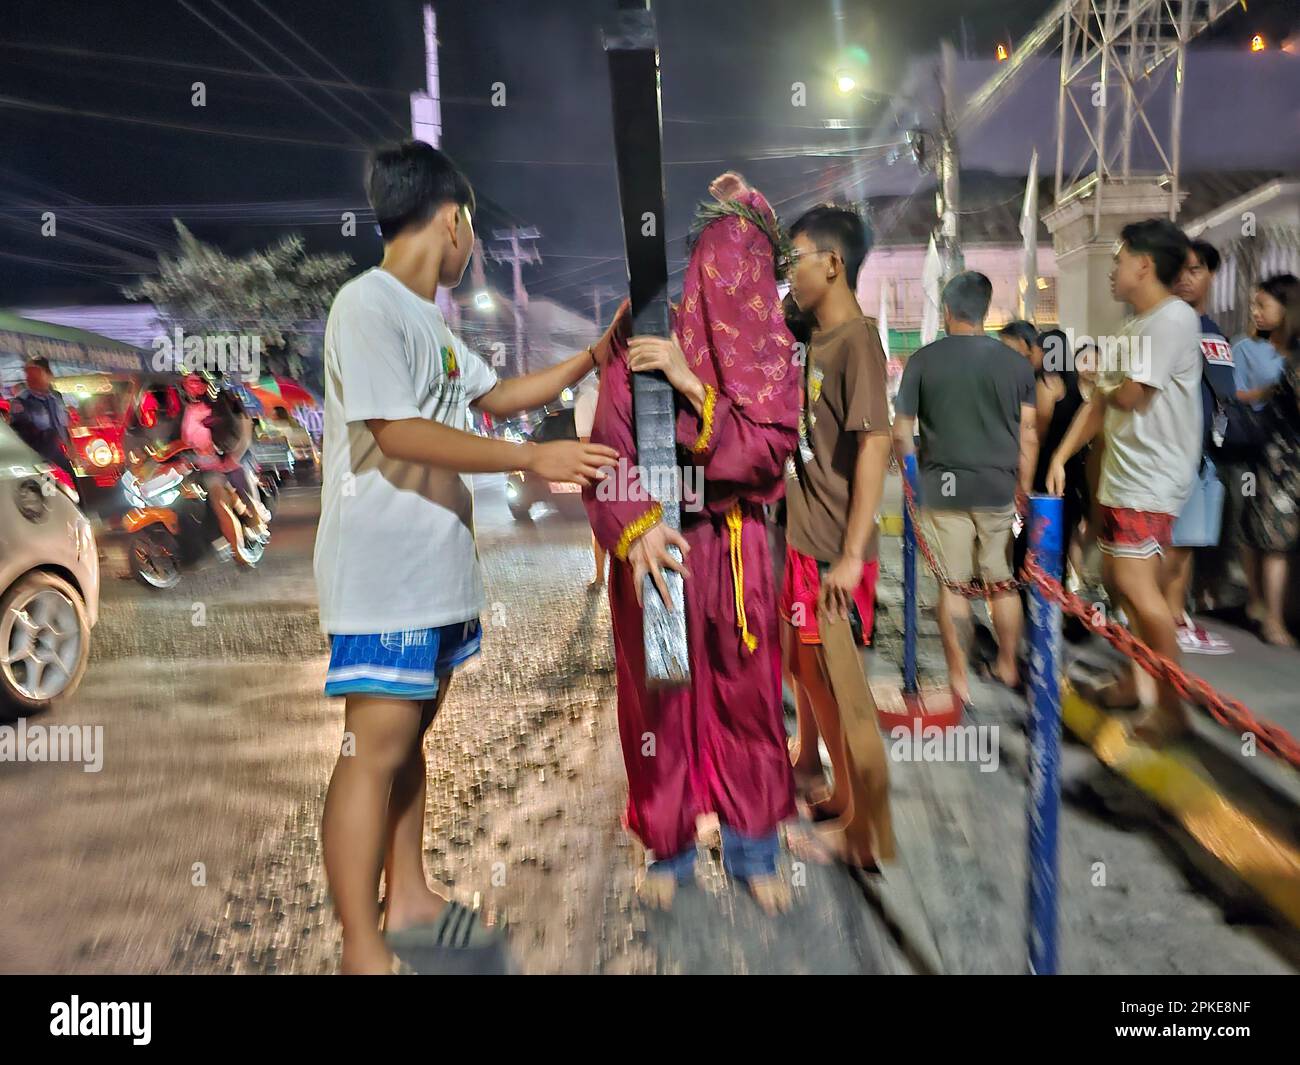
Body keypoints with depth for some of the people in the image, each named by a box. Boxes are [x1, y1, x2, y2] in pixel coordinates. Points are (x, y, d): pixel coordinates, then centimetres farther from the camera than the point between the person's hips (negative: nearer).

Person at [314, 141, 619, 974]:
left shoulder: (429, 316, 16)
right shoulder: (368, 304, -13)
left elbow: (498, 395, 24)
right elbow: (397, 435, -22)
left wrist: (595, 357, 19)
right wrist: (533, 458, -23)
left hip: (438, 566, 10)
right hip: (383, 572, -10)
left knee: (411, 732, 15)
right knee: (376, 747, -6)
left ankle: (408, 902, 28)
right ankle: (364, 950, 4)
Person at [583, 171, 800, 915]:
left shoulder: (771, 347, 2)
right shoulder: (644, 336, -5)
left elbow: (771, 446, -10)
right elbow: (610, 449, -13)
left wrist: (694, 388, -21)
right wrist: (634, 526, -30)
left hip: (737, 550, 2)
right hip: (655, 545, -2)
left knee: (748, 698, 10)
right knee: (658, 697, 9)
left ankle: (753, 849, 29)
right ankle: (669, 848, 29)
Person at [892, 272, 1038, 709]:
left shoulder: (923, 360, -3)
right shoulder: (1016, 363, 2)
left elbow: (901, 433, 0)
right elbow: (1028, 435, 3)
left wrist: (915, 474, 15)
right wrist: (1024, 487, 14)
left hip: (944, 488, -2)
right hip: (999, 489, 2)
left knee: (953, 586, 5)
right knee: (1002, 583, 14)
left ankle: (959, 678, 9)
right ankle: (1008, 666, 28)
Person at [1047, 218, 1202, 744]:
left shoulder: (1174, 318, -13)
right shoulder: (1134, 329, 17)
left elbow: (1132, 395, -16)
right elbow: (1100, 404, 17)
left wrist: (1104, 390, 6)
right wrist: (1060, 457, 12)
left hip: (1151, 478, -10)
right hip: (1121, 474, 10)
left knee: (1137, 587, -15)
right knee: (1115, 579, 15)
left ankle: (1172, 706, -5)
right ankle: (1135, 680, 28)